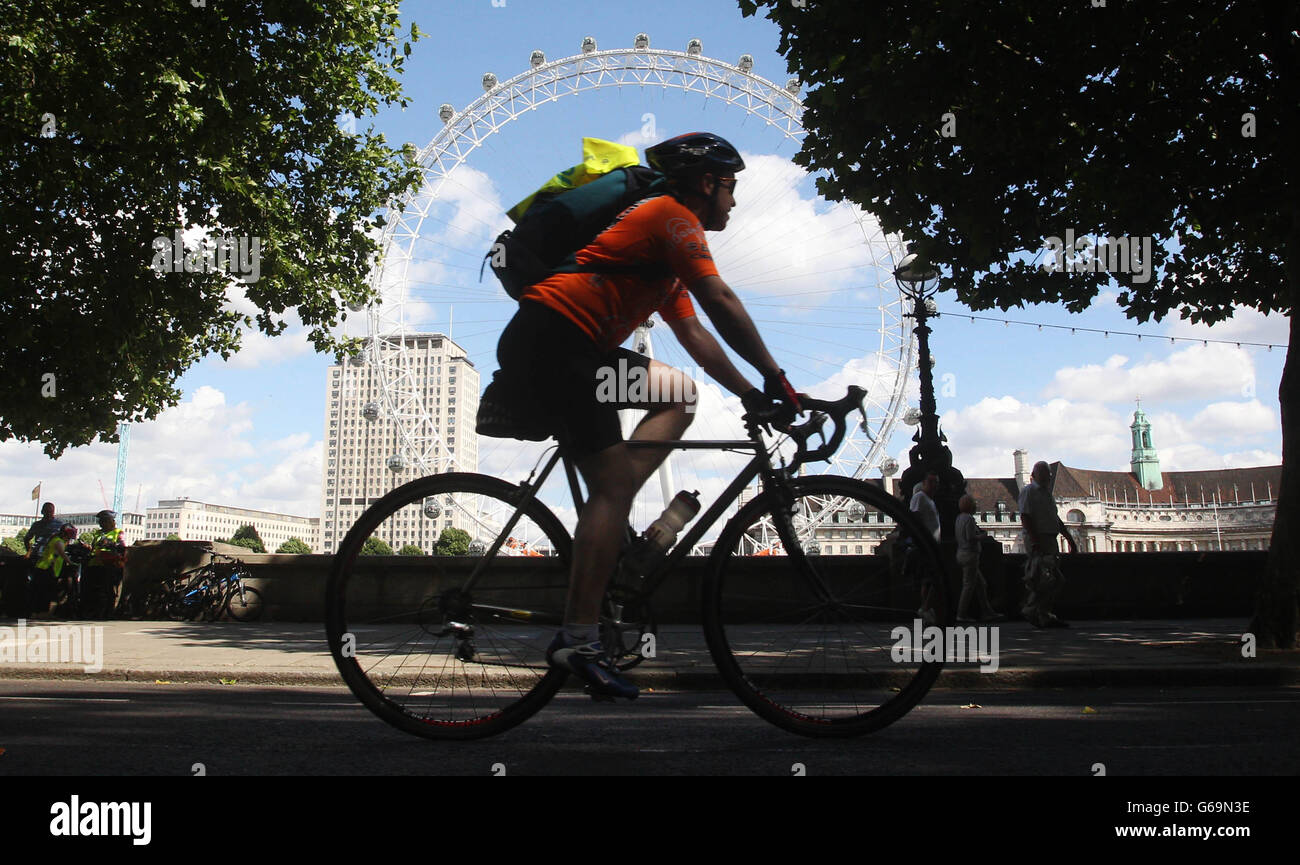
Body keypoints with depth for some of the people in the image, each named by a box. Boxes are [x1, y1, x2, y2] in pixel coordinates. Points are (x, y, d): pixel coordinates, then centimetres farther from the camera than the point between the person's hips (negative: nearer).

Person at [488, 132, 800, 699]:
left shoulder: (665, 249, 27)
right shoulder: (673, 216, -3)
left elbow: (694, 335, 23)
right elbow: (720, 303, -11)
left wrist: (750, 394, 16)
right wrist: (774, 376, -7)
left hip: (564, 349, 10)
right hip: (551, 338, -10)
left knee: (679, 394, 10)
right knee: (611, 485, -12)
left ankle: (617, 528, -3)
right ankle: (578, 640, -13)